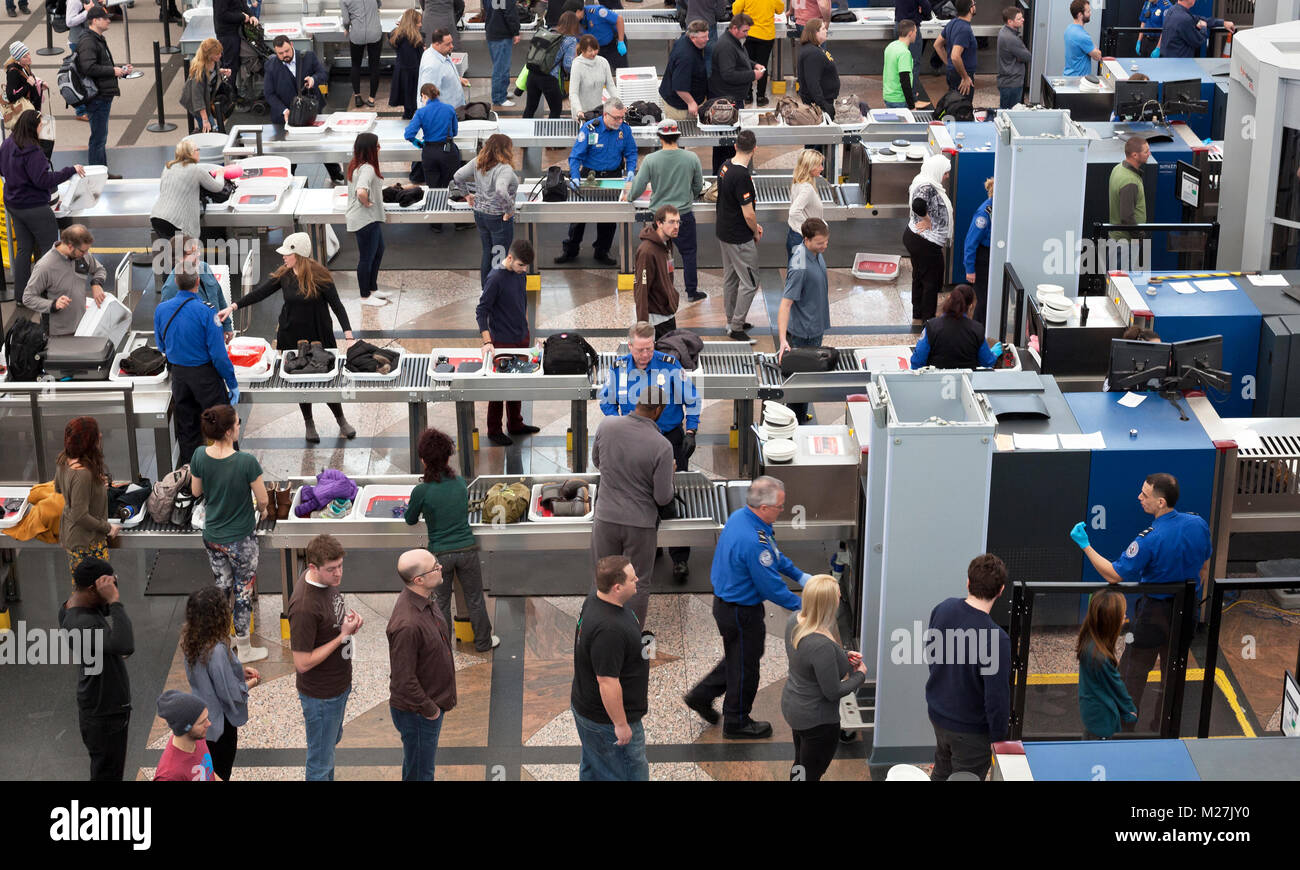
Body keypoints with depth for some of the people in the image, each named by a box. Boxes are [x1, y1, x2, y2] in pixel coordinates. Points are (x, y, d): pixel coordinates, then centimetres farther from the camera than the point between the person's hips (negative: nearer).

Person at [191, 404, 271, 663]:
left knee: (220, 588, 23)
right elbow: (262, 499, -16)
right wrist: (262, 510, 5)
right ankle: (244, 649, 28)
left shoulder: (199, 456, -13)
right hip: (241, 539, -5)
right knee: (243, 592, 14)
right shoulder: (246, 461, -27)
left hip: (212, 537, 5)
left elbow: (196, 491, 2)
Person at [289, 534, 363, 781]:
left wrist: (349, 615, -7)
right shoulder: (304, 606, -34)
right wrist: (343, 636, -26)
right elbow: (302, 663, -27)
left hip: (339, 682, 9)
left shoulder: (327, 579, -7)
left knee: (332, 740, 30)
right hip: (321, 695, -9)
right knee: (321, 761, 10)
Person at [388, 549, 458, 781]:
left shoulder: (423, 602, -3)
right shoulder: (407, 624, -35)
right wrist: (429, 710, -17)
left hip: (432, 702, 9)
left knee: (413, 766, 28)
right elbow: (403, 681, -30)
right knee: (420, 773, 9)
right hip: (416, 713, -9)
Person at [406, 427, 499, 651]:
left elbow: (410, 521, 0)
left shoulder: (421, 492, -16)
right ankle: (483, 641, 31)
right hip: (467, 549, 2)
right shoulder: (460, 482, -5)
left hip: (440, 554, -2)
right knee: (474, 599, 17)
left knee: (442, 603, 15)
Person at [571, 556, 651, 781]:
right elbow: (607, 682, -31)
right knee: (631, 773, 5)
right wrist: (621, 724, -21)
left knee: (593, 771, 25)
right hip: (607, 718, -10)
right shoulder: (609, 629, -35)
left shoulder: (594, 600, -3)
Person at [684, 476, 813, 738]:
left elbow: (775, 556, 13)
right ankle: (736, 723, 29)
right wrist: (799, 605, -11)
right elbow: (771, 587, -25)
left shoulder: (739, 516, -3)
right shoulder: (754, 542, -34)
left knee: (739, 657, 28)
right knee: (745, 666, 11)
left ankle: (702, 695, 36)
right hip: (741, 613, -9)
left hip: (725, 601, 9)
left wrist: (799, 575, 15)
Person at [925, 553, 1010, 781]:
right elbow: (997, 696, -26)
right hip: (971, 731, -6)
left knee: (941, 774, 27)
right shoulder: (996, 640, -33)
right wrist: (999, 738, -10)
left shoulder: (942, 609, -11)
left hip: (937, 713, 6)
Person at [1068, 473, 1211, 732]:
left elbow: (1114, 575, -21)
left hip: (1154, 612, -6)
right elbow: (1203, 569, 7)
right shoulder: (1198, 525, -8)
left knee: (1132, 674, 11)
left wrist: (1085, 545, -18)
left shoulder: (1150, 539, -27)